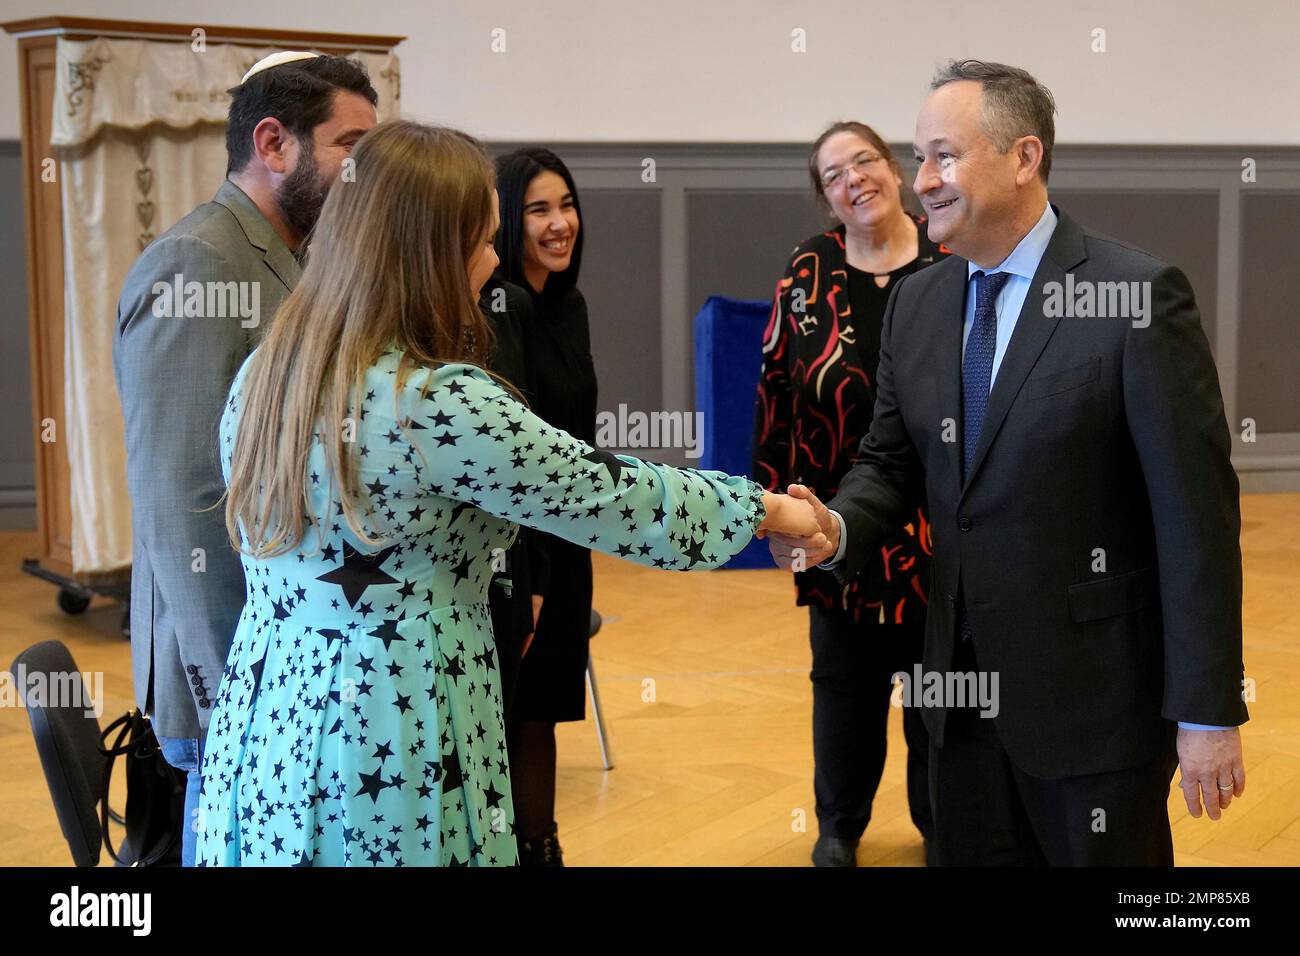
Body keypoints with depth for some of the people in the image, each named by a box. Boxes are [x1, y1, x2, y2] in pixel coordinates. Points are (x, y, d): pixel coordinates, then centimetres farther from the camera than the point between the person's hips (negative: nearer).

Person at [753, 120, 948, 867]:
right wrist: (775, 498, -1)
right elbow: (776, 392, 2)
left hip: (938, 517, -1)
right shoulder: (809, 274, 1)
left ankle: (940, 818, 29)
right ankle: (841, 824, 29)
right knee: (844, 679, 13)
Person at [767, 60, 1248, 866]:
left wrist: (1208, 710, -14)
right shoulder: (916, 302, 6)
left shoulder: (1141, 294, -14)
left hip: (1095, 691, -5)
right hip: (963, 680, 5)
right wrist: (838, 528, -11)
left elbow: (1196, 512, -14)